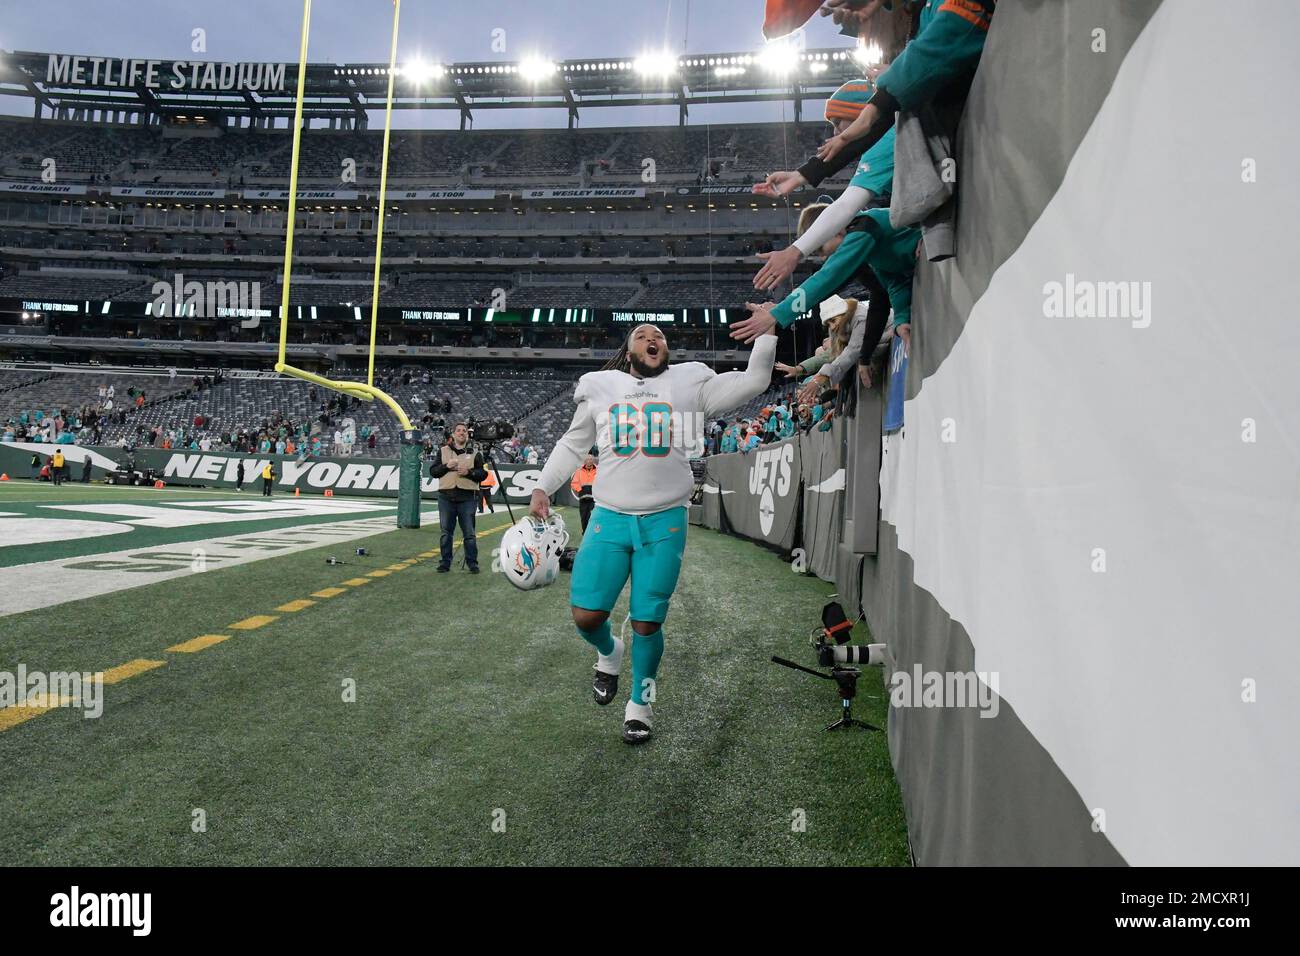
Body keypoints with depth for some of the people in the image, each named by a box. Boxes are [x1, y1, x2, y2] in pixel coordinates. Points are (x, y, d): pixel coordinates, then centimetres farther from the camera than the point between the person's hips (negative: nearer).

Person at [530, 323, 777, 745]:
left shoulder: (689, 382, 6)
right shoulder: (600, 388, 8)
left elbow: (754, 381, 3)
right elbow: (572, 444, 17)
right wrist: (543, 488, 8)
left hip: (665, 522, -1)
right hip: (609, 518, 1)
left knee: (647, 623, 0)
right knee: (586, 615, -6)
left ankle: (640, 704, 25)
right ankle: (609, 653, 32)